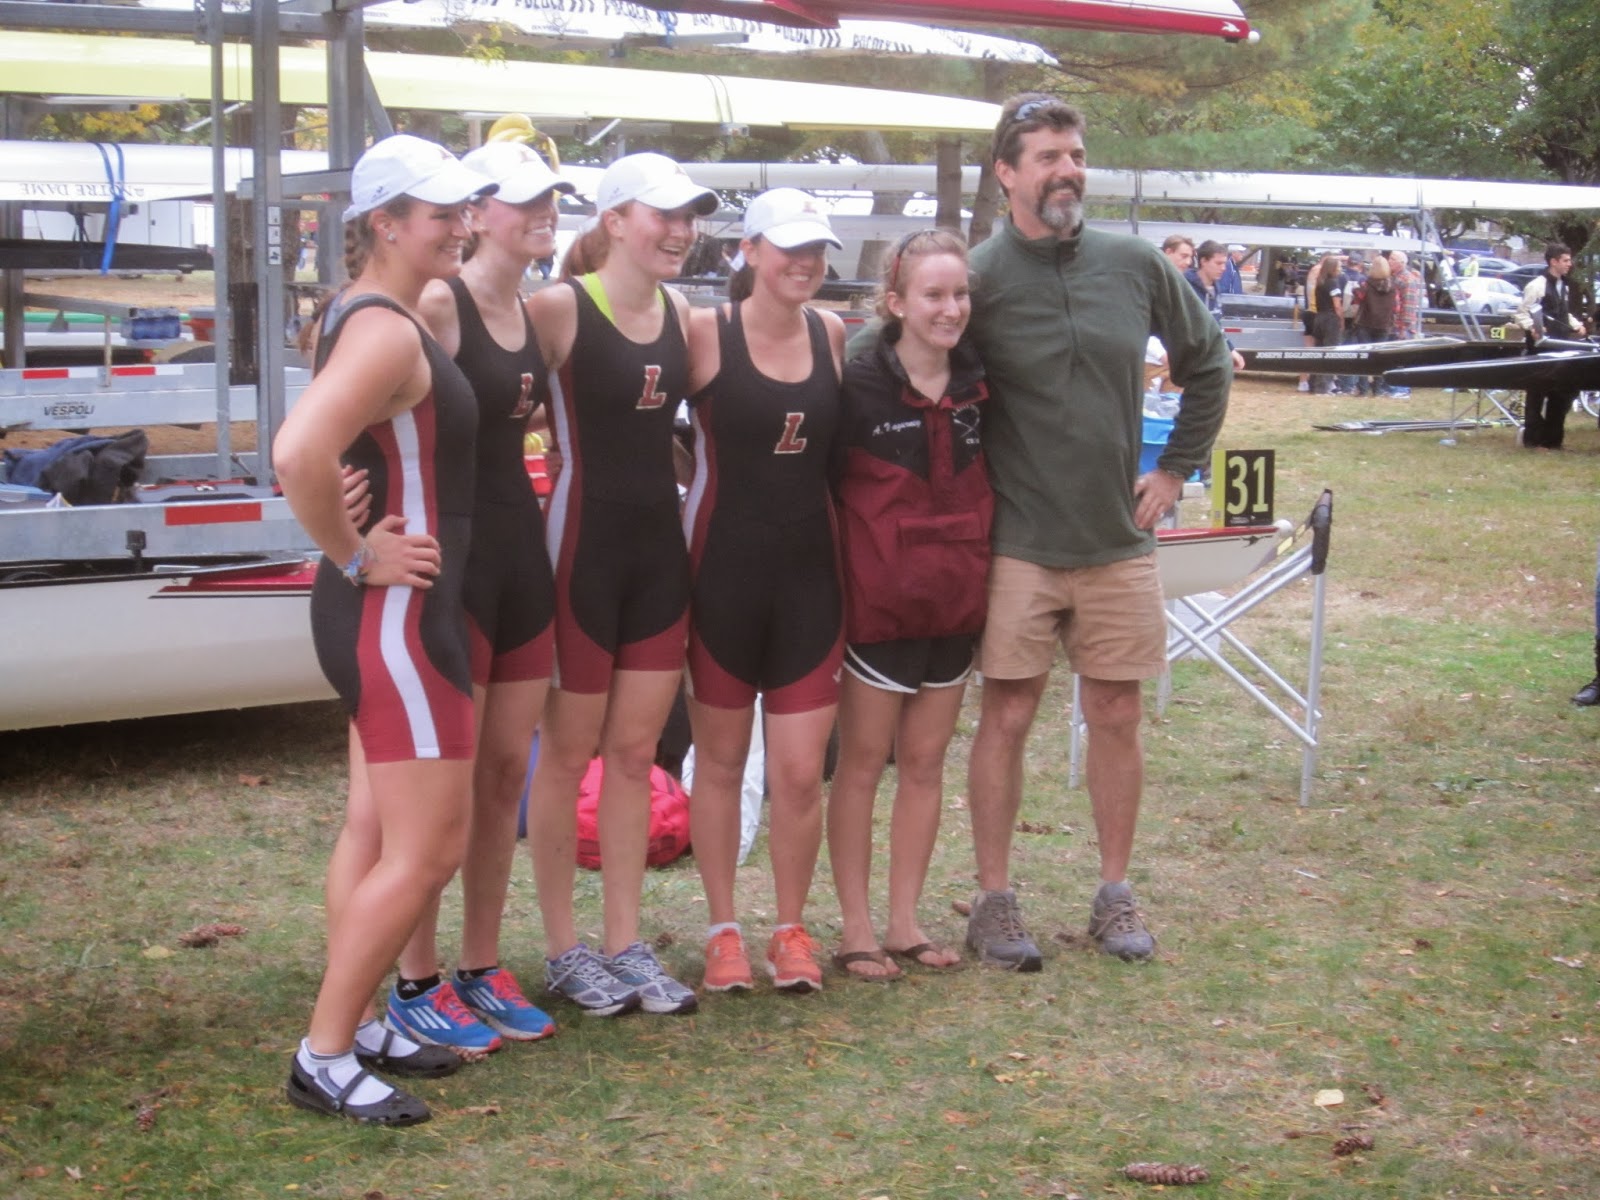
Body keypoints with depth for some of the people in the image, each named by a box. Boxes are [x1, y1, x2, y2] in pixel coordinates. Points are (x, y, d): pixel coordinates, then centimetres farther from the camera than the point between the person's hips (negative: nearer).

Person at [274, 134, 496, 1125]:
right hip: (398, 610, -11)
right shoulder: (387, 332, -21)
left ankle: (355, 1024, 28)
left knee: (382, 830, 18)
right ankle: (324, 1057, 2)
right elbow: (299, 455, -36)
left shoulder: (365, 316, 10)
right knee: (429, 848, -6)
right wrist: (353, 556, -22)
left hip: (397, 609, 11)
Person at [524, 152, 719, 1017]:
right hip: (583, 545, -6)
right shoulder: (559, 309, -12)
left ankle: (625, 946, 20)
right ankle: (563, 952, 16)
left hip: (659, 547, 6)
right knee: (569, 754, 5)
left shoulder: (681, 314, 9)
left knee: (635, 752, 11)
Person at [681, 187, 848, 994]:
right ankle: (722, 931, 22)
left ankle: (791, 929, 19)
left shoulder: (832, 334, 4)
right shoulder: (705, 333, -8)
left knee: (800, 771, 2)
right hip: (724, 568, -3)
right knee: (720, 759, 9)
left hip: (810, 572, 3)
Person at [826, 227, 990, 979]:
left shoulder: (977, 387, 4)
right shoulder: (860, 386, -12)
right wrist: (839, 578, -11)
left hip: (954, 602, 5)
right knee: (863, 761, 5)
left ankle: (904, 921, 21)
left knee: (926, 761, 11)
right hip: (879, 602, -5)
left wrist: (979, 572, 9)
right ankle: (855, 928, 13)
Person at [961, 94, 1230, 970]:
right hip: (1017, 546, -3)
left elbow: (1206, 362, 16)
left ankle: (1115, 895, 23)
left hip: (1119, 543, 3)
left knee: (1116, 718, 9)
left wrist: (1178, 468, 11)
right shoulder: (979, 277, -9)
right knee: (1006, 719, 2)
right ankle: (994, 900, 15)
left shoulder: (1135, 266, 2)